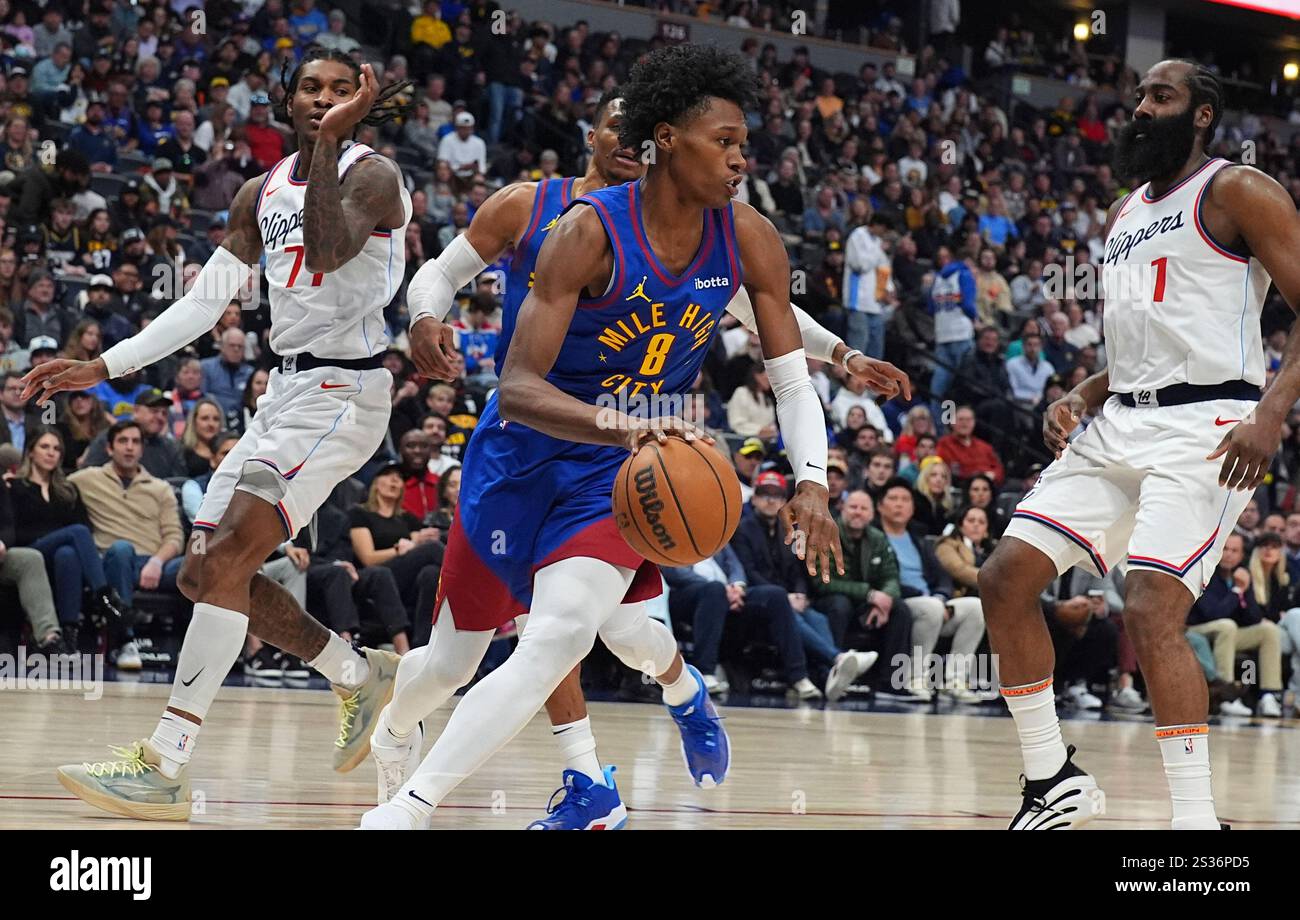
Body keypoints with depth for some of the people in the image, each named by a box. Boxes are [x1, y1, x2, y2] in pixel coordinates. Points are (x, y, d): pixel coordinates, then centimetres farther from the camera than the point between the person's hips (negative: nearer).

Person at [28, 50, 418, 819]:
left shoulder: (371, 176, -7)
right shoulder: (263, 193, 14)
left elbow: (329, 248, -28)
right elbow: (204, 301, 16)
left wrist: (331, 138, -28)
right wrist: (102, 368, 11)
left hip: (343, 390, -9)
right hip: (287, 389, 9)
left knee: (225, 559, -21)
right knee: (207, 574, 7)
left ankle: (167, 768, -24)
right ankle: (361, 675, 27)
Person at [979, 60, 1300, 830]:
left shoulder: (1237, 193, -4)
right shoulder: (1125, 214, 21)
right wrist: (1079, 399, 10)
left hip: (1204, 427, -8)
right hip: (1121, 423, 8)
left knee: (1151, 611, -22)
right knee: (1006, 579, 1)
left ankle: (1197, 821, -15)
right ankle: (1055, 780, 13)